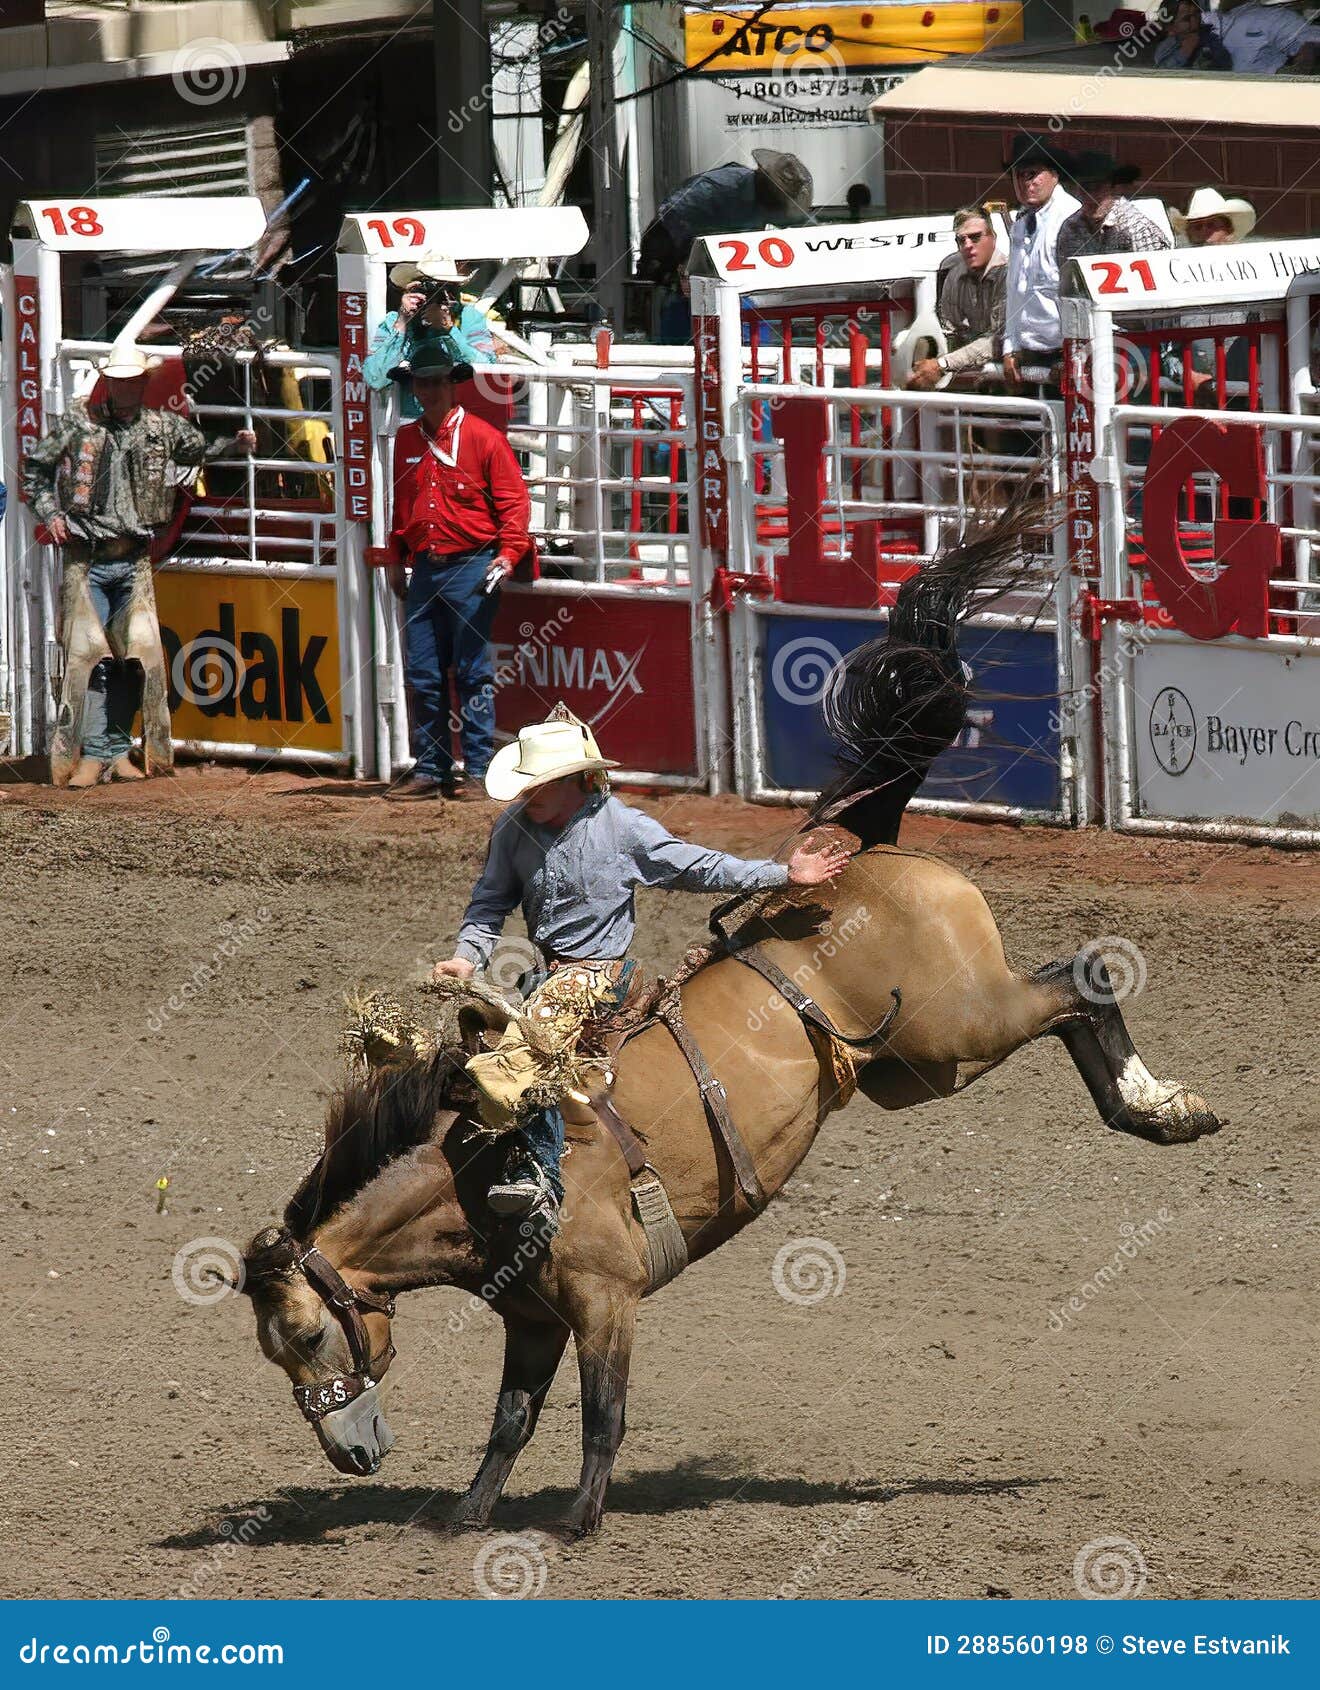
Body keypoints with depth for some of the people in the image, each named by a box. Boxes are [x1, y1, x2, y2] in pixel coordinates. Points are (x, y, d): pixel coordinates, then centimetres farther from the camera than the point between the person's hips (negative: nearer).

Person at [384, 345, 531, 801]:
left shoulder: (483, 438, -5)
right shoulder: (407, 440, 13)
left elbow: (514, 500, -5)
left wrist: (508, 554, -15)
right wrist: (396, 558, 21)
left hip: (471, 569, -6)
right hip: (424, 570, 6)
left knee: (473, 673, -3)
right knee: (422, 674, 6)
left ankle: (476, 771, 1)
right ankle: (430, 769, 13)